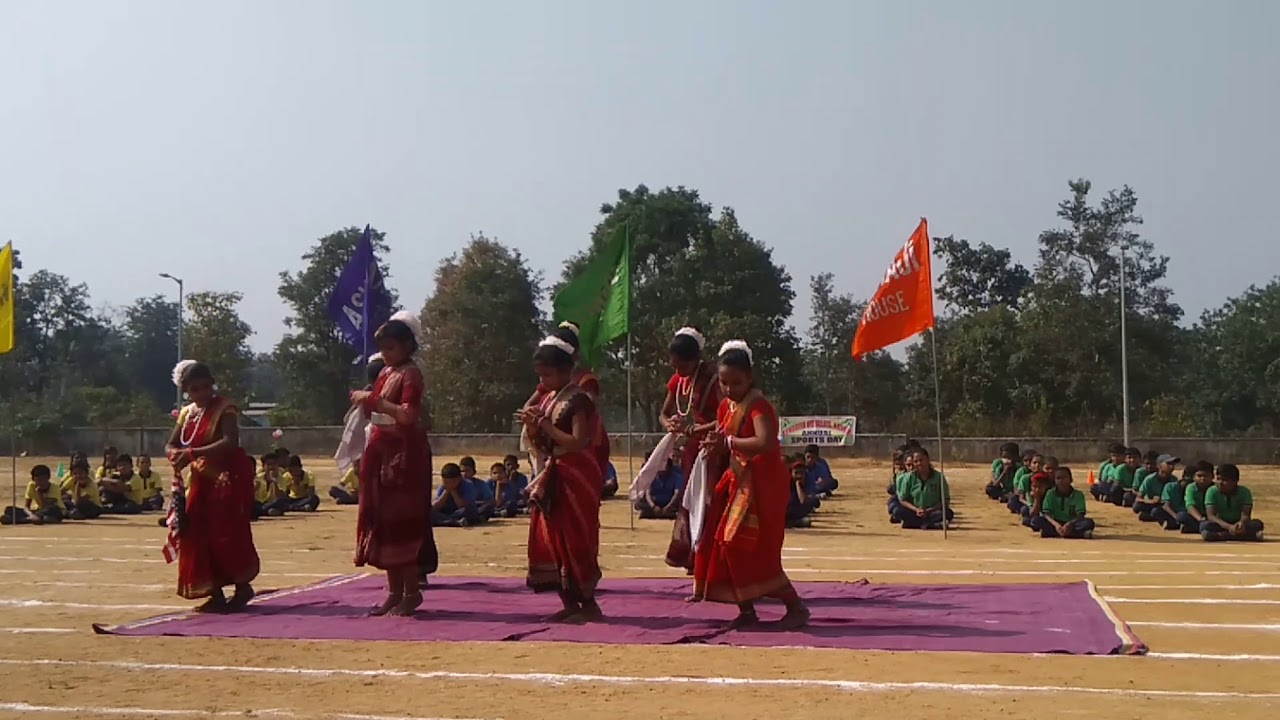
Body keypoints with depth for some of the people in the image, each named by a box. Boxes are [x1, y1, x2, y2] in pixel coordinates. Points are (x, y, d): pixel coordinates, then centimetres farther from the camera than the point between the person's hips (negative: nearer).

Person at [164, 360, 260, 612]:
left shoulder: (225, 409, -12)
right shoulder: (187, 413, 10)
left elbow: (230, 442, -26)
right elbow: (170, 445, 12)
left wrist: (192, 453, -31)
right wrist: (176, 455, -13)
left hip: (229, 478, -7)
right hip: (201, 480, 7)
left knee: (227, 535, -8)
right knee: (200, 537, 3)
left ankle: (242, 587, 8)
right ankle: (216, 593, 11)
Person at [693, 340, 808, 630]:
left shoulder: (758, 405, -17)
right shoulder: (726, 406, 10)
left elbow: (765, 442, -33)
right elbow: (724, 443, 19)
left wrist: (728, 441, -24)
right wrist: (714, 445, -5)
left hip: (763, 485, -9)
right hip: (740, 483, 9)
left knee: (754, 550, -10)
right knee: (730, 546, 8)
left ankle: (797, 607, -1)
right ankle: (747, 611, 17)